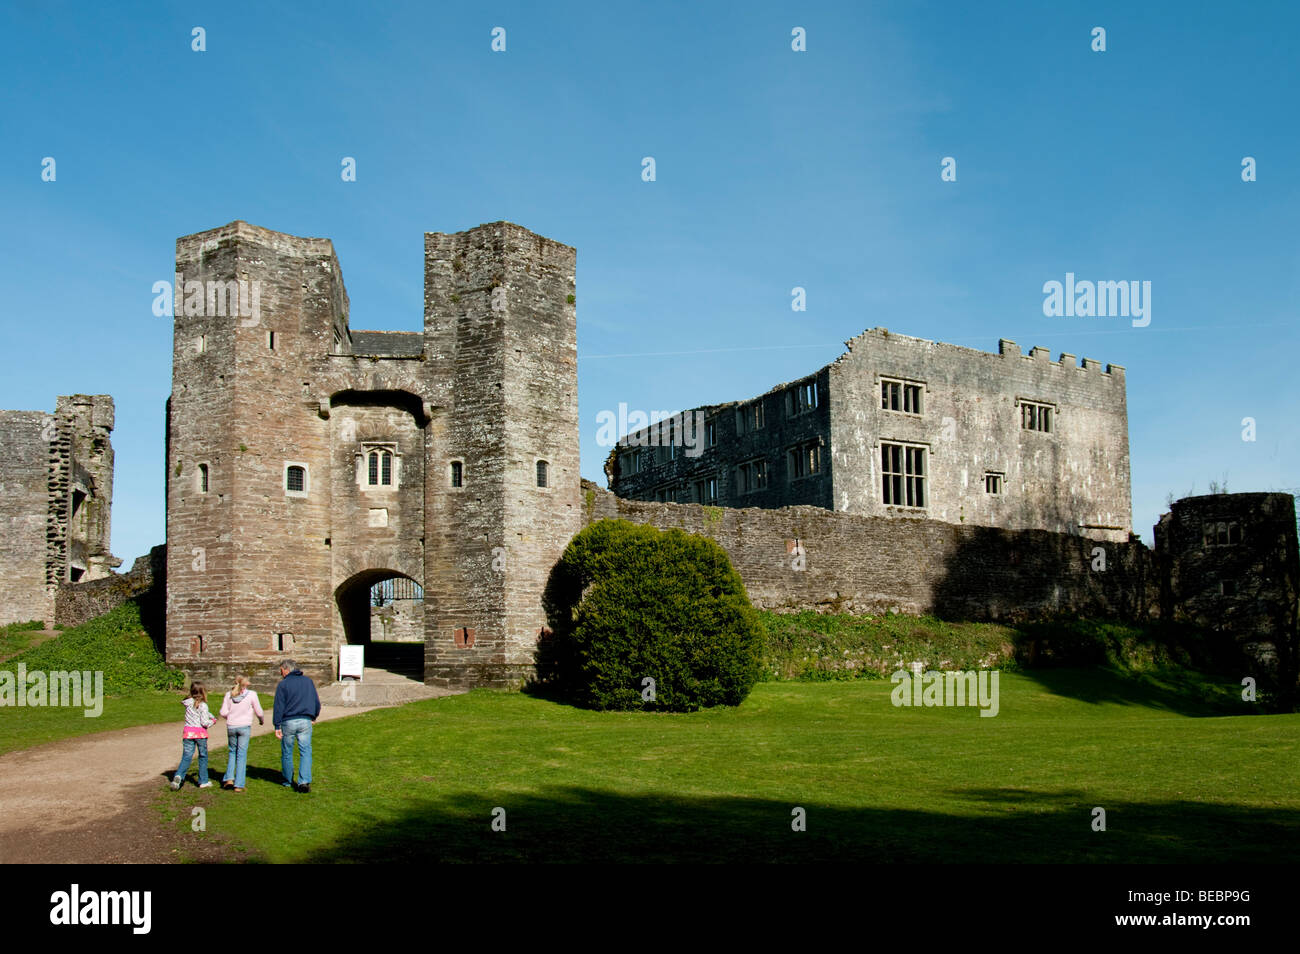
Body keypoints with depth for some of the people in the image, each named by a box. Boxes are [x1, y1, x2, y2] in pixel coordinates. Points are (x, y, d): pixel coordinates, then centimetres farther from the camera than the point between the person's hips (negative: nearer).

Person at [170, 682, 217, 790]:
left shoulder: (188, 704, 7)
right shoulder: (203, 705, -10)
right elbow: (204, 722, -13)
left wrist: (211, 717, 19)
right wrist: (212, 721, 5)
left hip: (188, 732, 4)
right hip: (200, 732, -4)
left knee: (186, 757, 2)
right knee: (203, 757, 10)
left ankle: (178, 776, -23)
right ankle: (203, 781, 16)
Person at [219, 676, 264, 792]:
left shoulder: (229, 694, 3)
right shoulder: (251, 694, -5)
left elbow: (223, 713, 1)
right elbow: (259, 712, 0)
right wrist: (262, 720, 21)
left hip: (231, 726, 3)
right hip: (245, 726, -3)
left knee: (232, 752, 21)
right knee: (242, 755, 3)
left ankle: (229, 778, 8)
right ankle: (238, 785, 2)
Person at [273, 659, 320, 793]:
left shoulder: (283, 684, -4)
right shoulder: (308, 681, 9)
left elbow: (279, 706, -8)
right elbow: (317, 702, 13)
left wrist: (277, 726, -7)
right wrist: (314, 716, 30)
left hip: (288, 722, -2)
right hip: (305, 721, 2)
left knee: (287, 753, 13)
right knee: (305, 752, 0)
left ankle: (288, 781, 25)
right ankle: (304, 781, -15)